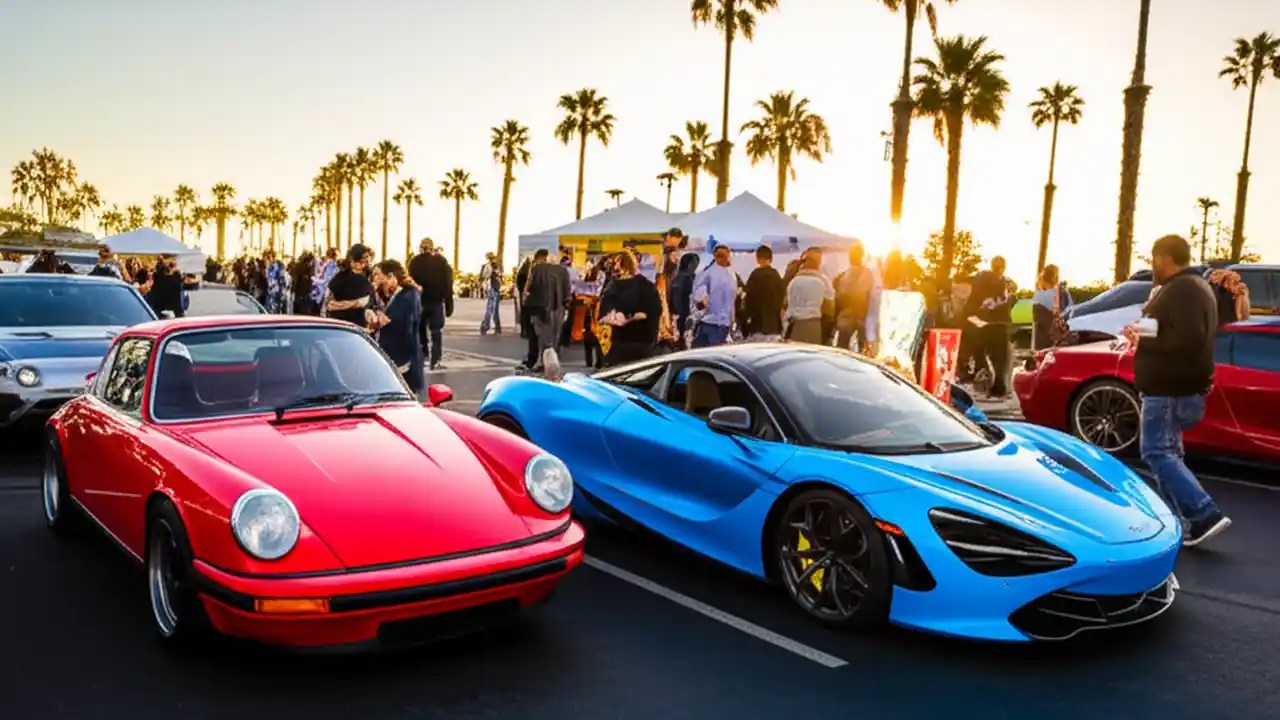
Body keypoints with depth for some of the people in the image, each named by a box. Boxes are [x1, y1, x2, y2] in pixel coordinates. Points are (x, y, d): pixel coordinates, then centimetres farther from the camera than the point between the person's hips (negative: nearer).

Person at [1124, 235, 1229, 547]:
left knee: (1157, 453, -10)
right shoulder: (1191, 286, 17)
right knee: (1167, 453, 15)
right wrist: (1145, 335, 9)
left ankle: (1205, 515, -13)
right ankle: (1182, 518, 19)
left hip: (1170, 389, -11)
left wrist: (1144, 340, -17)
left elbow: (1187, 340, -28)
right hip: (1174, 386, 11)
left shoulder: (1182, 289, -17)